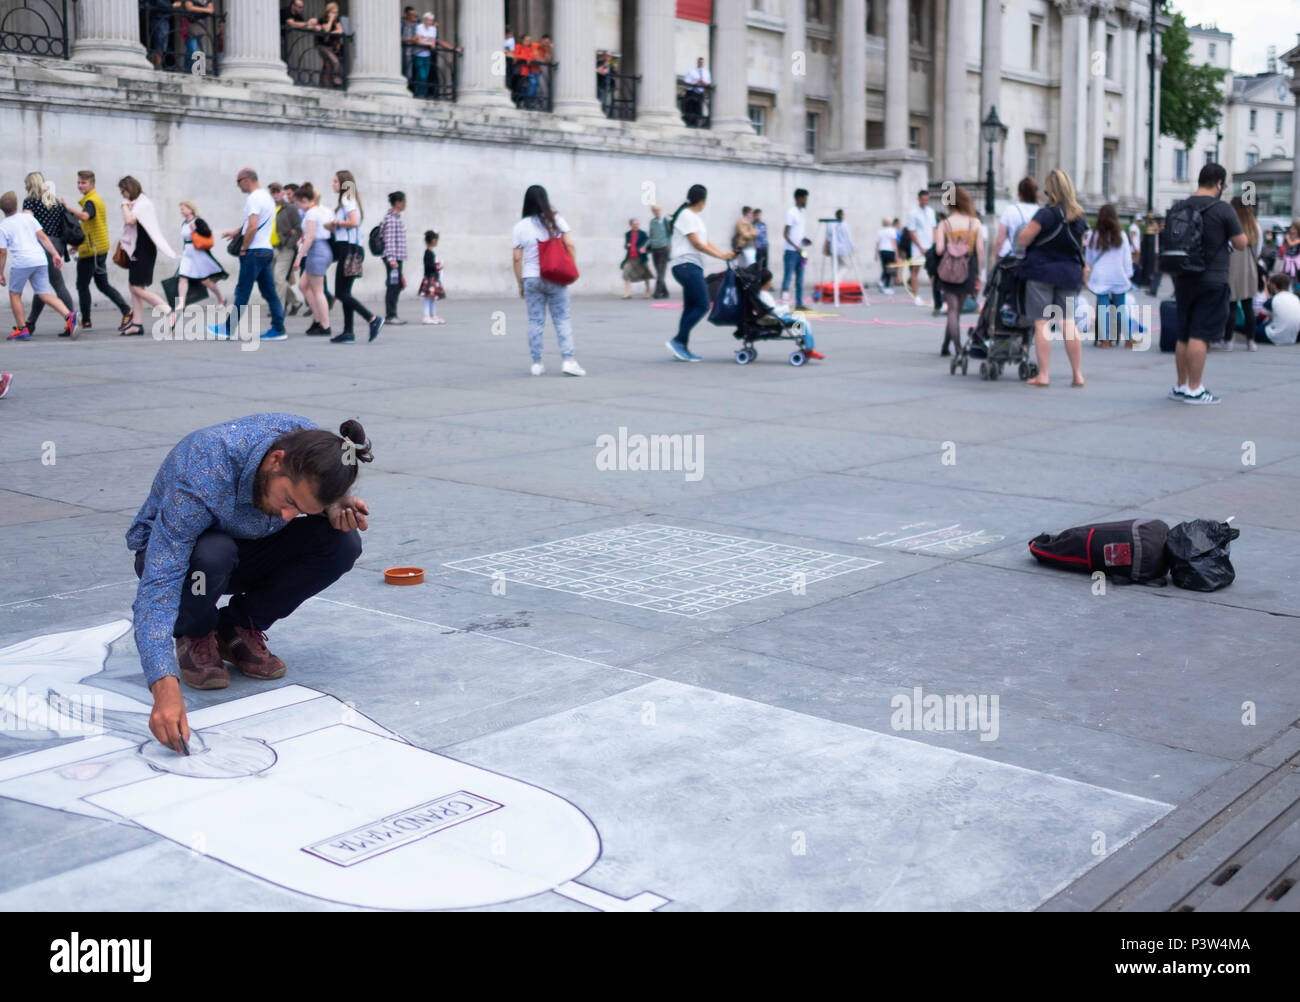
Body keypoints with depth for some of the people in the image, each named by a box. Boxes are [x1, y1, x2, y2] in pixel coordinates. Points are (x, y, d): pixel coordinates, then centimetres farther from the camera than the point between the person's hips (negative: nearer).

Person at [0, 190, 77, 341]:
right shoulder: (28, 217, 14)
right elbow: (42, 236, 7)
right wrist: (55, 255, 6)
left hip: (22, 261, -4)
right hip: (40, 260, 4)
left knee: (14, 294, 15)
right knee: (45, 295, 4)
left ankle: (22, 329, 11)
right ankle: (69, 316, -20)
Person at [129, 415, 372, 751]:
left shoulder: (311, 445, -25)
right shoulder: (203, 477, -40)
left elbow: (327, 496, 1)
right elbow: (158, 583, -44)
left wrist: (337, 507, -25)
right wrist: (165, 688, -56)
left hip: (246, 551, 5)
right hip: (171, 552, -4)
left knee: (342, 542, -21)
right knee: (212, 554, -40)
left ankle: (239, 628, -1)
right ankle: (195, 637, -6)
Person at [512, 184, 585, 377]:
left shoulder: (520, 227, 0)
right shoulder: (557, 220, 1)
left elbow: (517, 258, 0)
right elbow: (570, 245, -4)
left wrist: (520, 284, 6)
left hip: (531, 279, 0)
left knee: (535, 321, 5)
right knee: (562, 319, 3)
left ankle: (537, 364, 6)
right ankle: (569, 360, -5)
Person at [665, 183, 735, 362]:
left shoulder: (697, 217, 21)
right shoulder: (686, 215, -9)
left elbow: (706, 243, 17)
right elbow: (696, 243, -14)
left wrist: (725, 254, 3)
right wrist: (720, 256, -15)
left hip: (694, 267, 10)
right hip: (686, 265, -10)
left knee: (691, 308, 8)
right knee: (702, 306, -14)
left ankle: (682, 349, 8)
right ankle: (677, 341, -11)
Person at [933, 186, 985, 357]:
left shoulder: (944, 224, -5)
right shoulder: (976, 223, -1)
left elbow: (939, 250, -13)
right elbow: (980, 250, -3)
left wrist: (936, 241, 11)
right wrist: (979, 274, 5)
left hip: (948, 272, -1)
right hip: (968, 272, 1)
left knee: (953, 310, 0)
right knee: (957, 310, 15)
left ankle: (958, 347, -15)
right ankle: (945, 346, 23)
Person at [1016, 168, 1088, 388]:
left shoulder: (1046, 214, -12)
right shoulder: (1080, 217, 7)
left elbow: (1022, 240, -12)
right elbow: (1082, 248, 15)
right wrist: (1083, 269, 26)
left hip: (1042, 271, -5)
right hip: (1069, 274, 5)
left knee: (1042, 323, -2)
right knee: (1068, 323, 8)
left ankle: (1043, 375, -3)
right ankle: (1078, 374, 8)